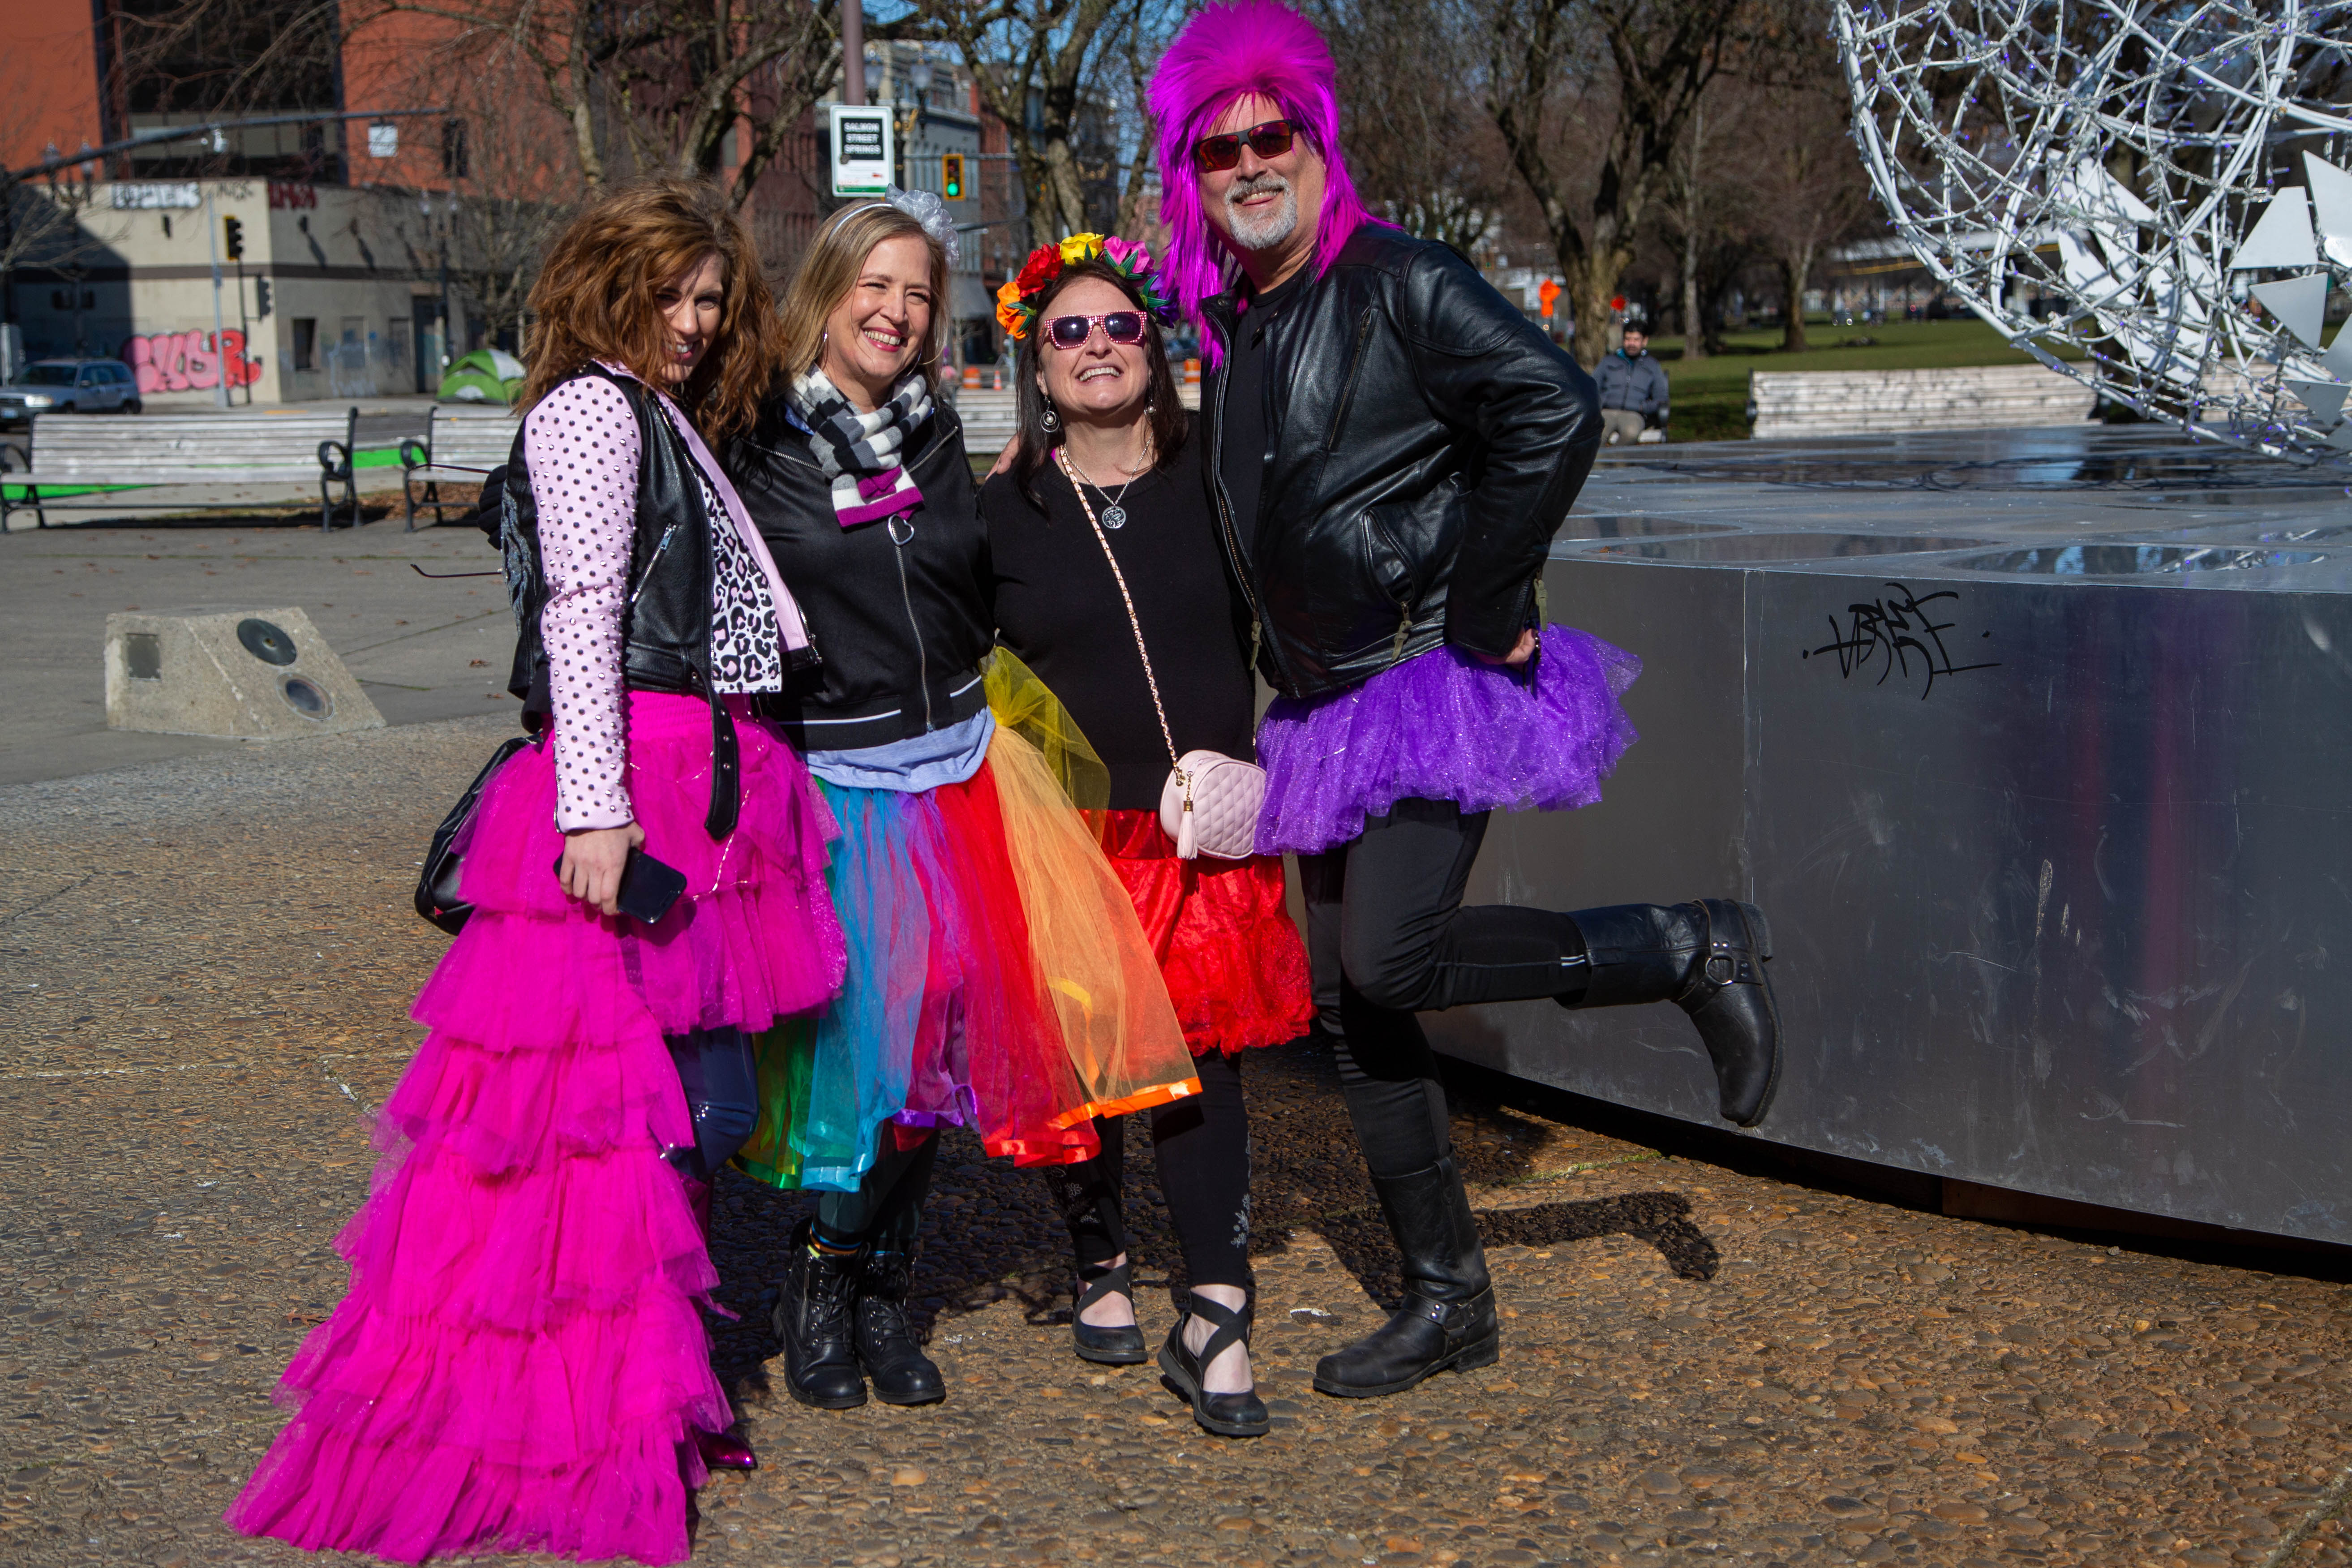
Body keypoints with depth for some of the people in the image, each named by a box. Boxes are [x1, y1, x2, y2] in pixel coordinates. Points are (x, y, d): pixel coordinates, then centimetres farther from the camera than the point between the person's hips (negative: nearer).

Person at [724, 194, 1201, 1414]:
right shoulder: (758, 441, -5)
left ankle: (880, 1291, 20)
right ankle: (820, 1289, 14)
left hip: (956, 767, 5)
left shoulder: (935, 435, 11)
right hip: (826, 783, -5)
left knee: (940, 1026, 4)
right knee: (857, 1031, -8)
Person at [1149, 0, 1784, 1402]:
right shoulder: (1228, 328, 12)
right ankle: (1448, 1299, 20)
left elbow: (1555, 411, -23)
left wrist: (1483, 613, -19)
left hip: (1437, 683, -8)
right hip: (1327, 706, 8)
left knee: (1387, 961, -22)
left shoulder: (1402, 285, -11)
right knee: (1349, 1004, 8)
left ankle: (1691, 952, -2)